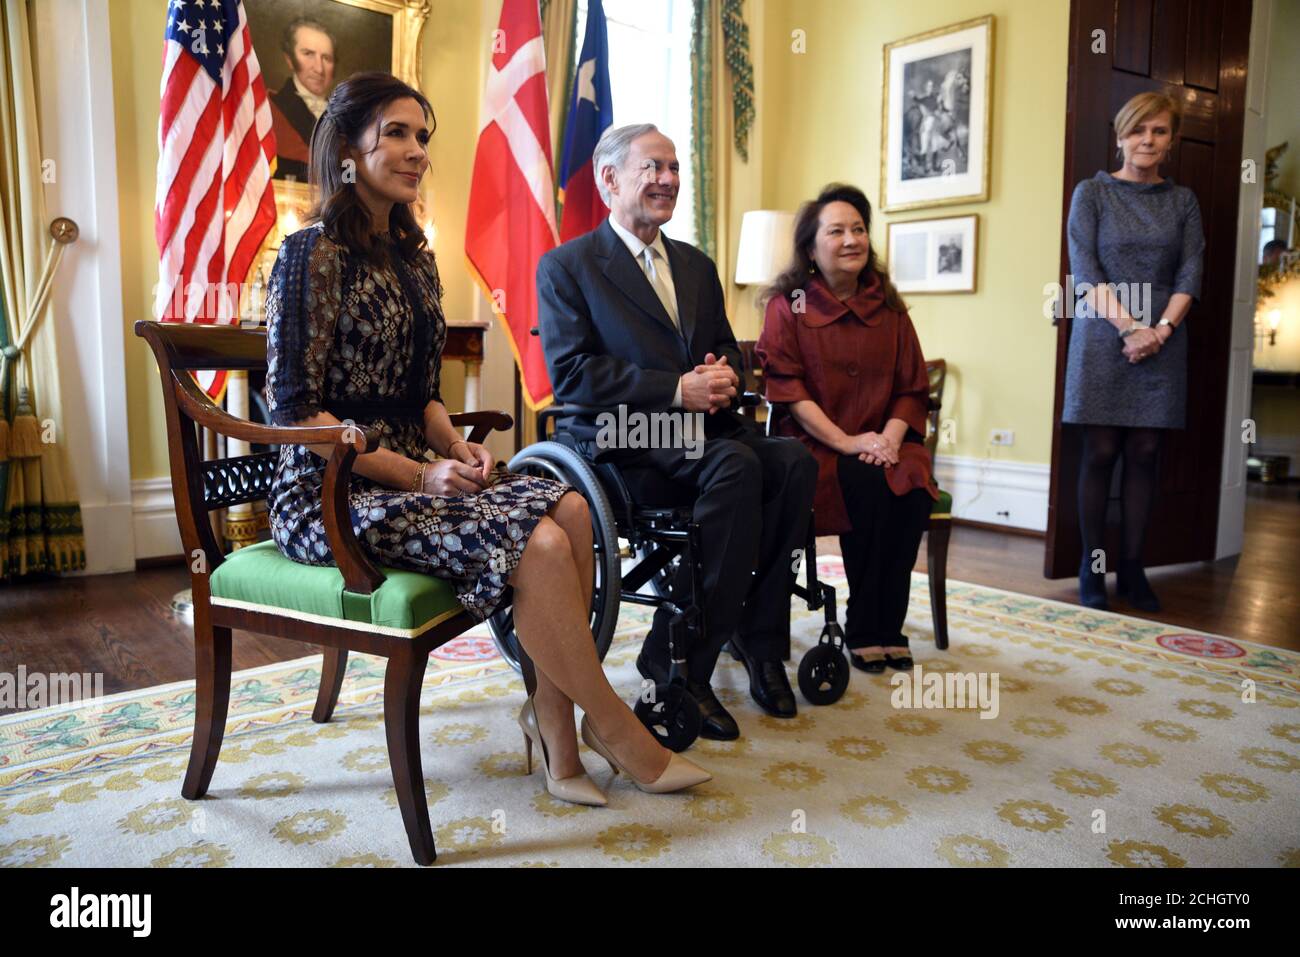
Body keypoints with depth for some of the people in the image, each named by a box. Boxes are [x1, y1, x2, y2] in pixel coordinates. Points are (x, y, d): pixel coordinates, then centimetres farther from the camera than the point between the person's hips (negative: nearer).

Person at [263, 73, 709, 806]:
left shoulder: (415, 257, 14)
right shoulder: (315, 253, -9)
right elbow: (295, 408, -14)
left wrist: (455, 445, -3)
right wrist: (417, 474, -19)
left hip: (407, 476, 7)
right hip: (329, 493, -7)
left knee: (568, 506, -18)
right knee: (536, 543, -25)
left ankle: (553, 719, -13)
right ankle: (613, 729, -6)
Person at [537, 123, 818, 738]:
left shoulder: (697, 265, 23)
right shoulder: (566, 266, 3)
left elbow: (727, 348, 22)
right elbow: (571, 374, -9)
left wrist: (725, 373, -5)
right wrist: (677, 389, -18)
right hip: (619, 438, -6)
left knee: (795, 461, -23)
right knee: (736, 464, -32)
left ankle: (758, 635, -10)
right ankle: (680, 662, -21)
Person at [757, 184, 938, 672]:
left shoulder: (888, 307, 14)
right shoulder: (787, 304, 3)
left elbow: (912, 387, 12)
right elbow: (787, 389, -8)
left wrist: (891, 435, -9)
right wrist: (846, 441, -17)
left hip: (883, 442, 4)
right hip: (814, 445, -3)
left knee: (915, 486, -27)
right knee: (868, 486, -31)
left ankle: (885, 628, -14)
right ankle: (864, 633, -16)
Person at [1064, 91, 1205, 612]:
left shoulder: (1183, 200, 12)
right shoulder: (1092, 192, 3)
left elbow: (1190, 274, 5)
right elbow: (1084, 271, -6)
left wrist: (1161, 329, -12)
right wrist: (1130, 326, -16)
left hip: (1162, 341, 3)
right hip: (1103, 339, -3)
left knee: (1144, 455, 3)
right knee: (1100, 453, -3)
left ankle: (1132, 568, 9)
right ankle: (1092, 568, 4)